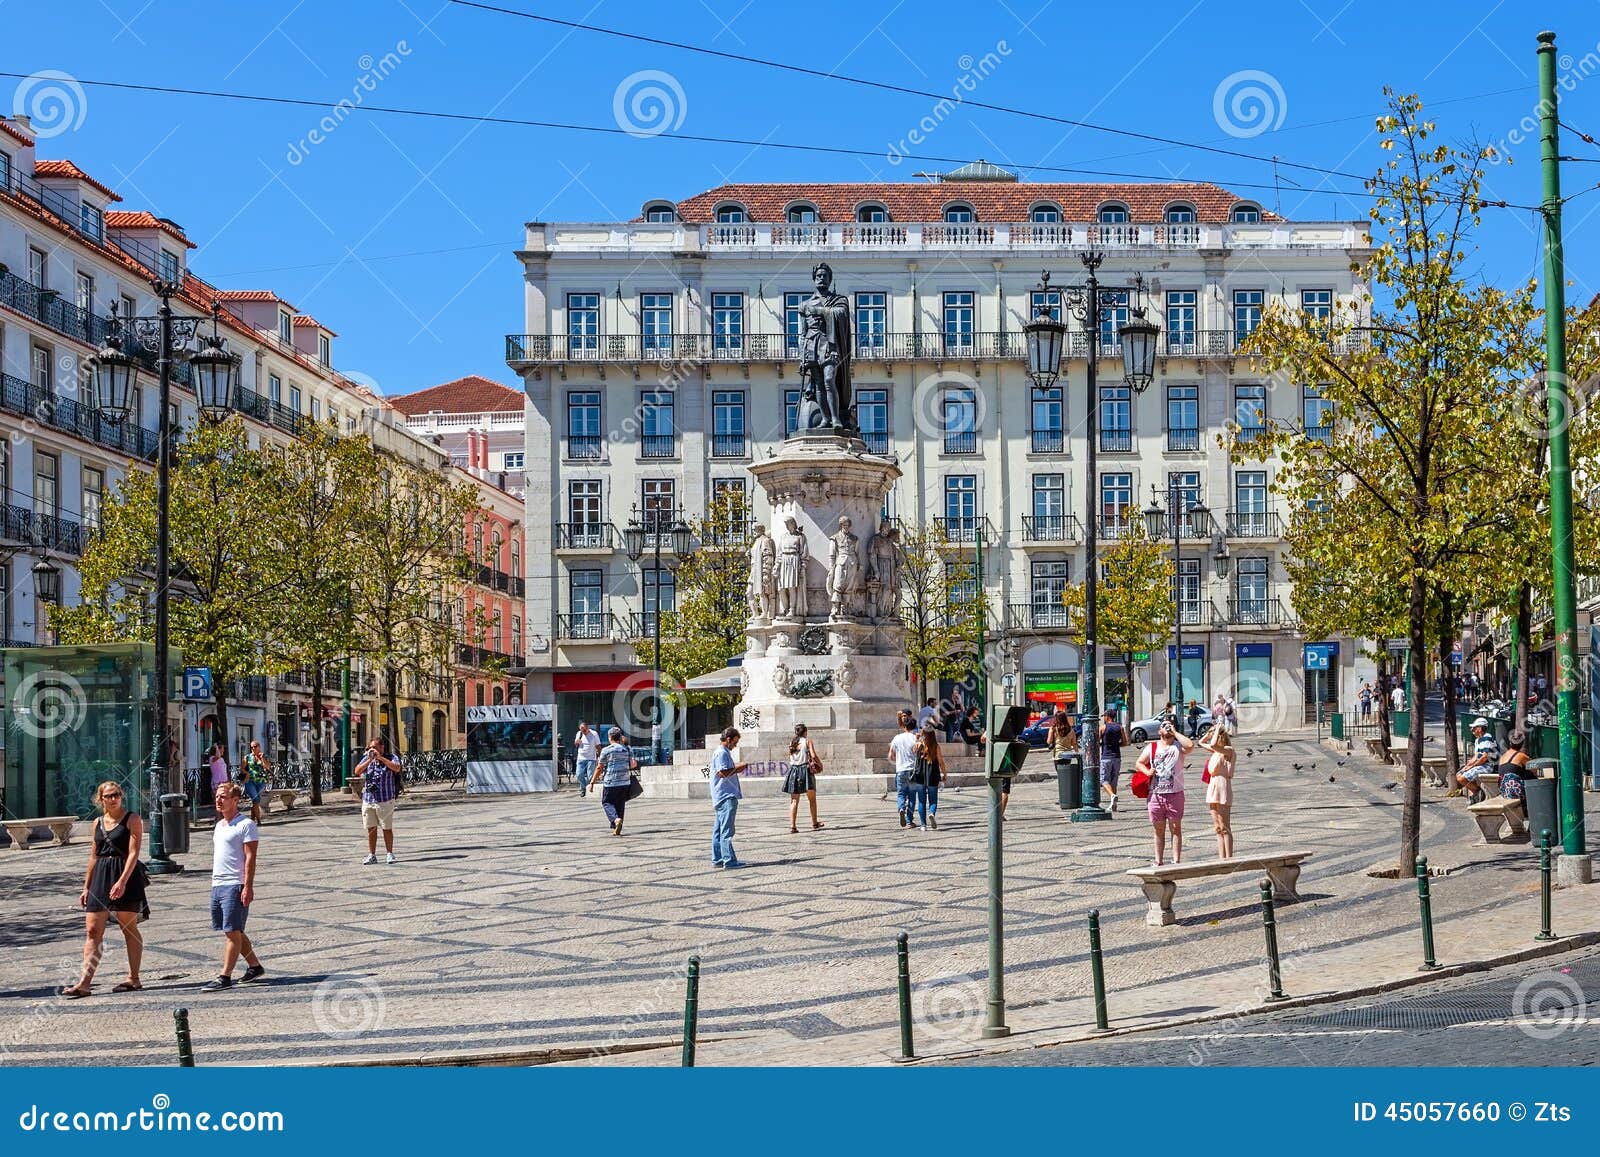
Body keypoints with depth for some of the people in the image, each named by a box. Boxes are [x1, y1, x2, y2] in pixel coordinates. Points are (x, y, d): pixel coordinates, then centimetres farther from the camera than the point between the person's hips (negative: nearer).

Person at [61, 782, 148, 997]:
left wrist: (122, 881, -22)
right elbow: (93, 856, 19)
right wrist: (86, 887, 16)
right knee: (92, 930, -1)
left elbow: (133, 852, -12)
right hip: (100, 877, 5)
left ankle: (133, 979, 12)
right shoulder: (98, 822, 14)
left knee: (129, 928, 3)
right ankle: (84, 983, -4)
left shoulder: (132, 820, -4)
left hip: (126, 876, -5)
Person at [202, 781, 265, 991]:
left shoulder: (246, 825, -9)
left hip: (235, 886, -9)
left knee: (232, 932, -8)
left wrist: (248, 887, -20)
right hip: (217, 885, 9)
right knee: (234, 932, 13)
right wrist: (215, 883, 21)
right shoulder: (219, 825, 18)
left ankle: (225, 977, -9)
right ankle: (255, 966, 25)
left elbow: (250, 857, -14)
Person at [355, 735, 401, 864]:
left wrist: (380, 758, -24)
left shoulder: (391, 758, -1)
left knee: (387, 829, 2)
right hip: (368, 800, 3)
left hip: (385, 800, -3)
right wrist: (369, 760, -17)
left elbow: (397, 768, -22)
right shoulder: (366, 759, 8)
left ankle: (390, 854, 12)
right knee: (371, 829, 7)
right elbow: (357, 771, -7)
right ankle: (371, 855, 15)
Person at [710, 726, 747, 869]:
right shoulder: (722, 753, -12)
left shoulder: (724, 752, 20)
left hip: (723, 797, 11)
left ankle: (717, 859, 14)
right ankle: (729, 860, -10)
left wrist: (736, 769, 13)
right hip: (726, 797, -11)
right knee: (726, 830, -10)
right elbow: (723, 773, -21)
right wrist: (737, 767, -11)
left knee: (719, 830, 11)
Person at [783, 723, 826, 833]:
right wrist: (820, 764, 7)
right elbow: (813, 756, -10)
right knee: (812, 799, 13)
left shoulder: (792, 743, 12)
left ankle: (792, 826, -8)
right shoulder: (808, 740, -1)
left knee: (794, 800, 1)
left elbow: (790, 757, 12)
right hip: (806, 769, -3)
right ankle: (814, 824, 20)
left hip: (793, 770, 3)